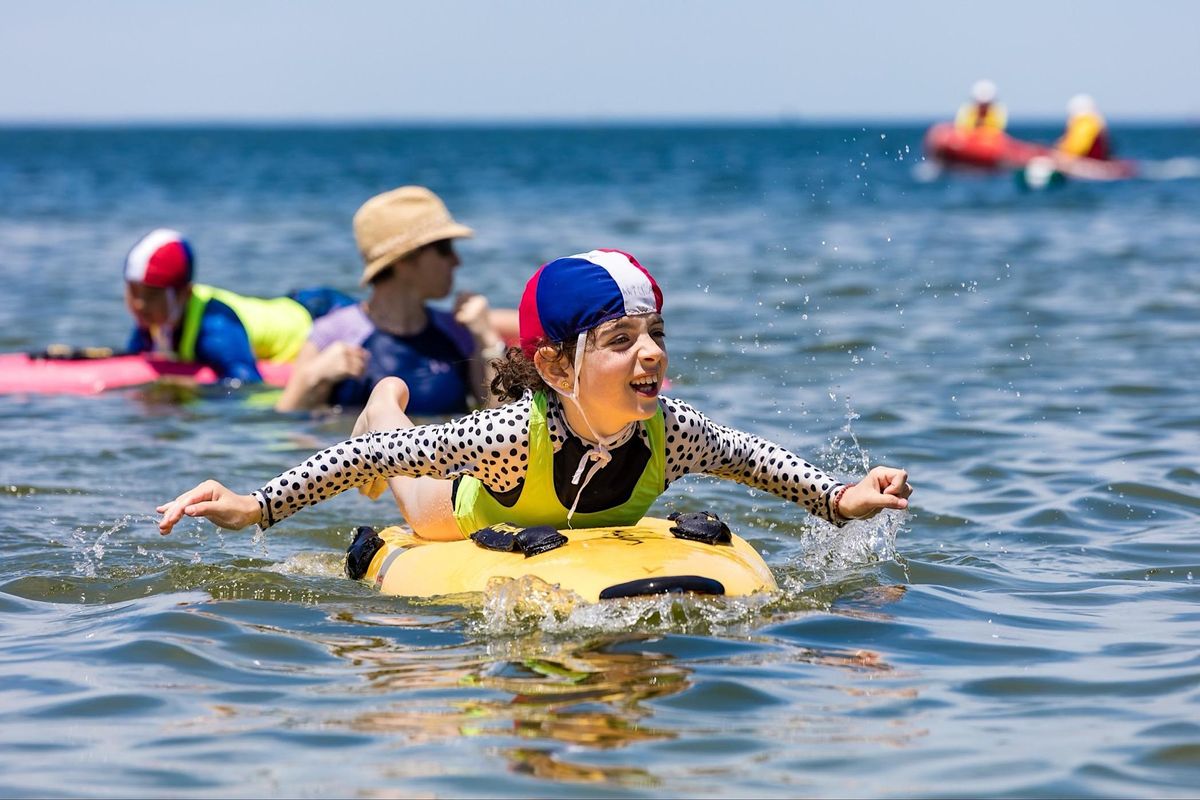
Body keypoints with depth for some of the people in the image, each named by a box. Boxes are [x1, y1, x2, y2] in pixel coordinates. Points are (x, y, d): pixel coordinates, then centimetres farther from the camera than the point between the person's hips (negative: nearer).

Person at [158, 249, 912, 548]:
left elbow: (747, 454, -16)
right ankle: (385, 398, 59)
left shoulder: (670, 432, -39)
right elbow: (382, 454, -43)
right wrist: (257, 506, -48)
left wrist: (839, 498, -27)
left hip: (605, 547, 3)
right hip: (480, 521, -3)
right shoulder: (516, 433, -50)